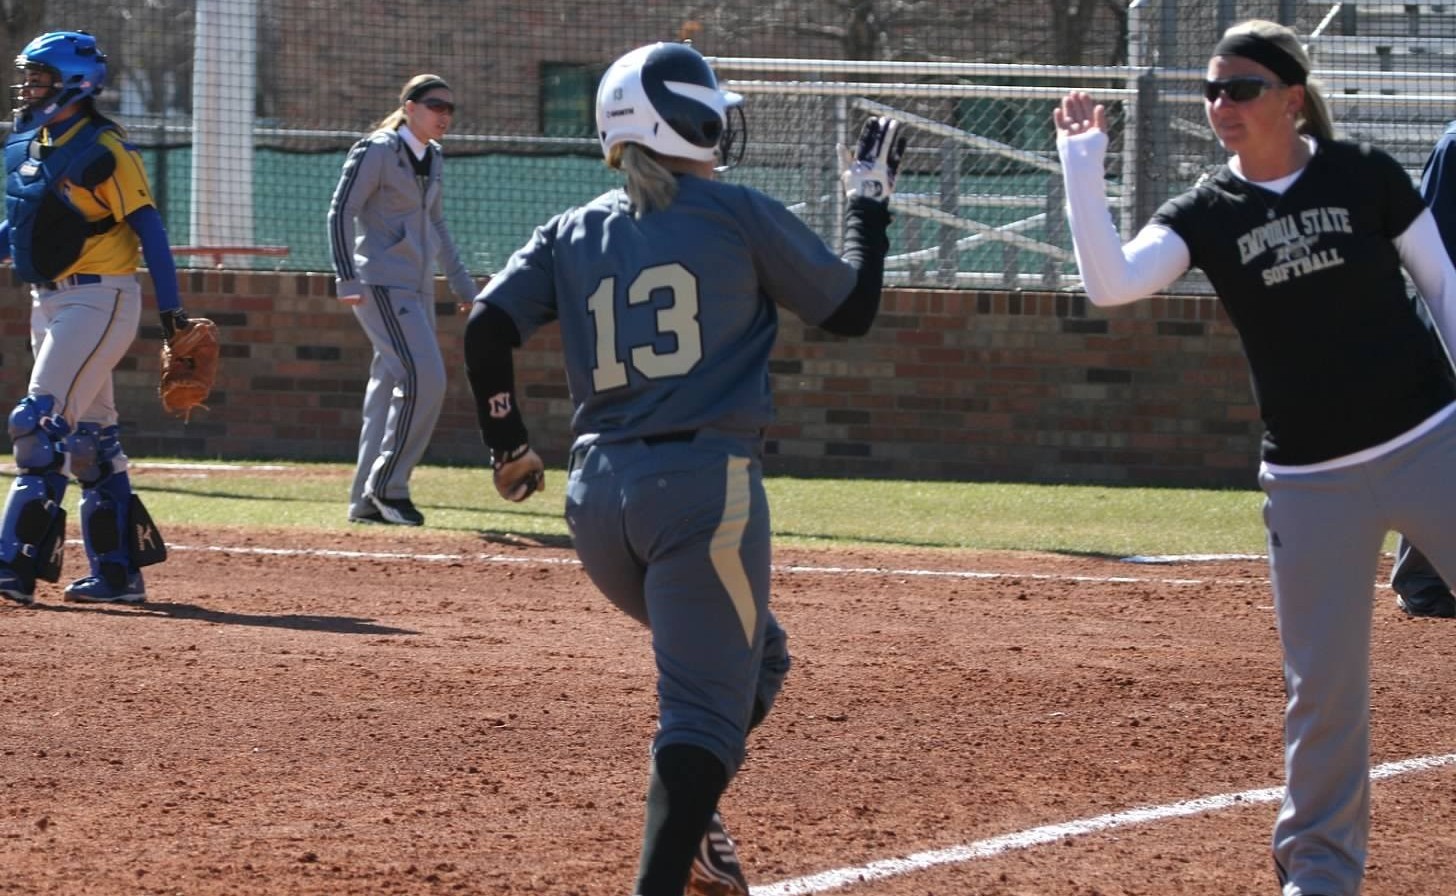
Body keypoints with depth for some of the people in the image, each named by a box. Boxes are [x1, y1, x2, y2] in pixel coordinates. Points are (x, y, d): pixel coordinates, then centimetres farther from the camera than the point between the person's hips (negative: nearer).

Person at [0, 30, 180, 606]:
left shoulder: (104, 150, -13)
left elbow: (147, 227, -14)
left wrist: (170, 306, -18)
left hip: (99, 299, -9)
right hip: (49, 301, 9)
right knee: (90, 437, 12)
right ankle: (119, 571, 18)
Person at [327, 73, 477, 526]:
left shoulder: (433, 159, 15)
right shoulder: (376, 151, -8)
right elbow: (341, 212, -11)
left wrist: (462, 284, 24)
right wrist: (346, 279, -20)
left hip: (417, 289, 8)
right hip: (382, 283, -8)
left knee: (392, 387, 7)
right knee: (423, 377, -19)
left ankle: (367, 499, 11)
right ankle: (388, 485, -11)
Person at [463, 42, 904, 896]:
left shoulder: (573, 233, 12)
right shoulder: (739, 215, 0)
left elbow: (487, 327, 4)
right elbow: (851, 308, 8)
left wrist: (509, 444, 15)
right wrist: (869, 200, 21)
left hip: (598, 496, 6)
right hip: (706, 484, -6)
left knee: (751, 651, 27)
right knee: (708, 695, -6)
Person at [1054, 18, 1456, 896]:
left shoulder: (1365, 174, -4)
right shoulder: (1208, 212, -1)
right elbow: (1112, 284, -16)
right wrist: (1083, 167, -20)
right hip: (1312, 481, 1)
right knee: (1324, 682, 5)